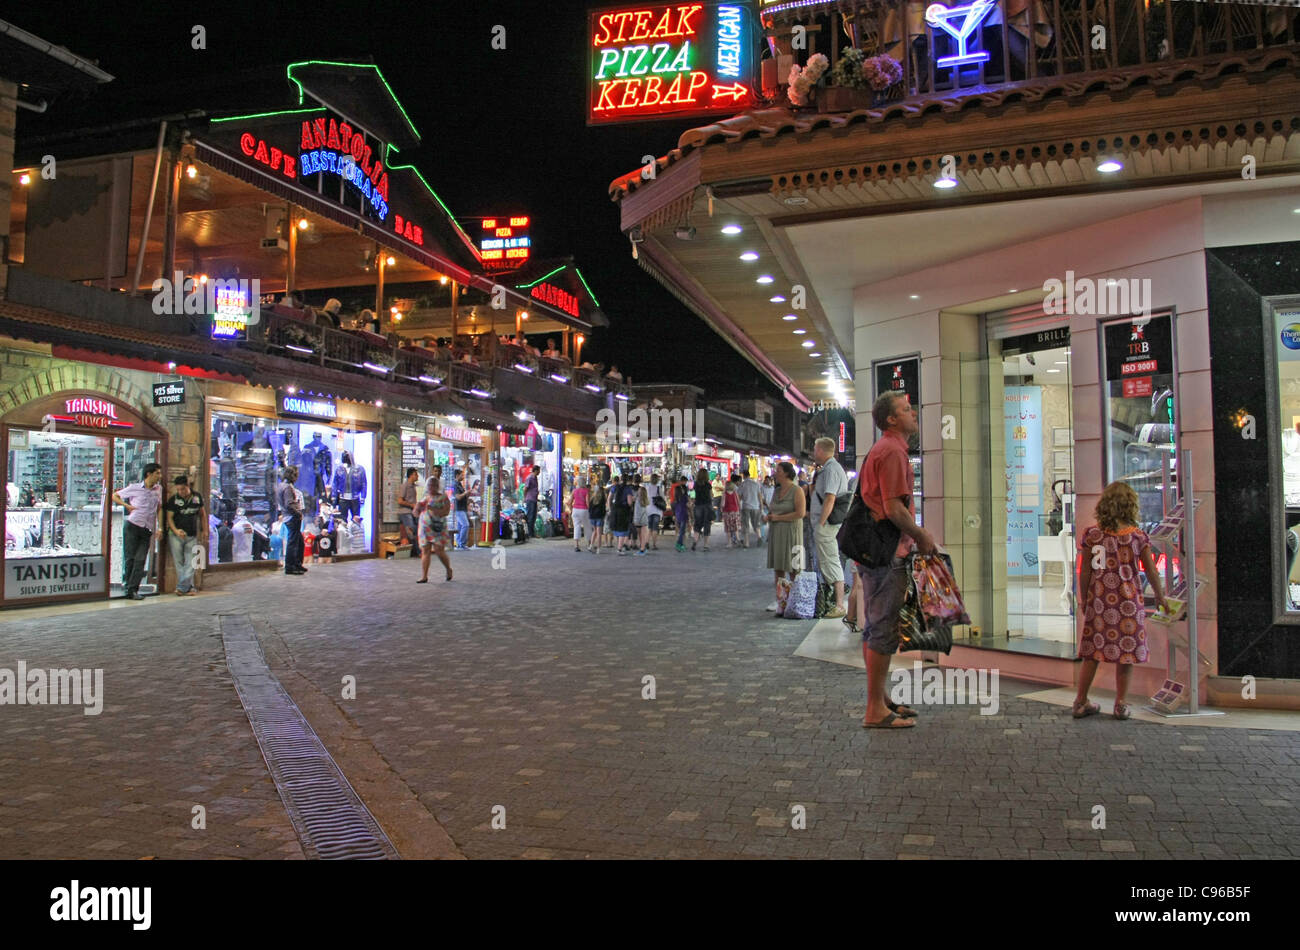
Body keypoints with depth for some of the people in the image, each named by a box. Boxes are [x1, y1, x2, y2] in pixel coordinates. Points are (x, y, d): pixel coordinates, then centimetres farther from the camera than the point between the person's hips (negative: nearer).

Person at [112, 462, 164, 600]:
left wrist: (159, 528, 8)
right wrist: (127, 505, -6)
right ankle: (127, 581, 20)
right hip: (132, 525, -2)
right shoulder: (134, 488, 1)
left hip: (147, 529, 2)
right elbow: (115, 496, 11)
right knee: (129, 557, 1)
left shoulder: (158, 489, 9)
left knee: (140, 560, -4)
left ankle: (133, 590, -3)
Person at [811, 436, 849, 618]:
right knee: (823, 563, 16)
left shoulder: (830, 469, -14)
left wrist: (820, 524, -21)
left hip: (826, 524, -11)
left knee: (831, 563, -8)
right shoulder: (831, 468, 19)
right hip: (823, 523, 11)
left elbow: (830, 499, -22)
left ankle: (839, 606, -7)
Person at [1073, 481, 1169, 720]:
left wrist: (1085, 599, 11)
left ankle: (1081, 702, 12)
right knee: (1127, 651, 9)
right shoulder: (1138, 536, -4)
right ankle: (1120, 705, 12)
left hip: (1099, 601, 1)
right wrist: (1160, 597, 15)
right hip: (1128, 601, -1)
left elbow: (1084, 572, -2)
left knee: (1092, 652, 8)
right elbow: (1151, 571, 0)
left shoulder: (1092, 535, -3)